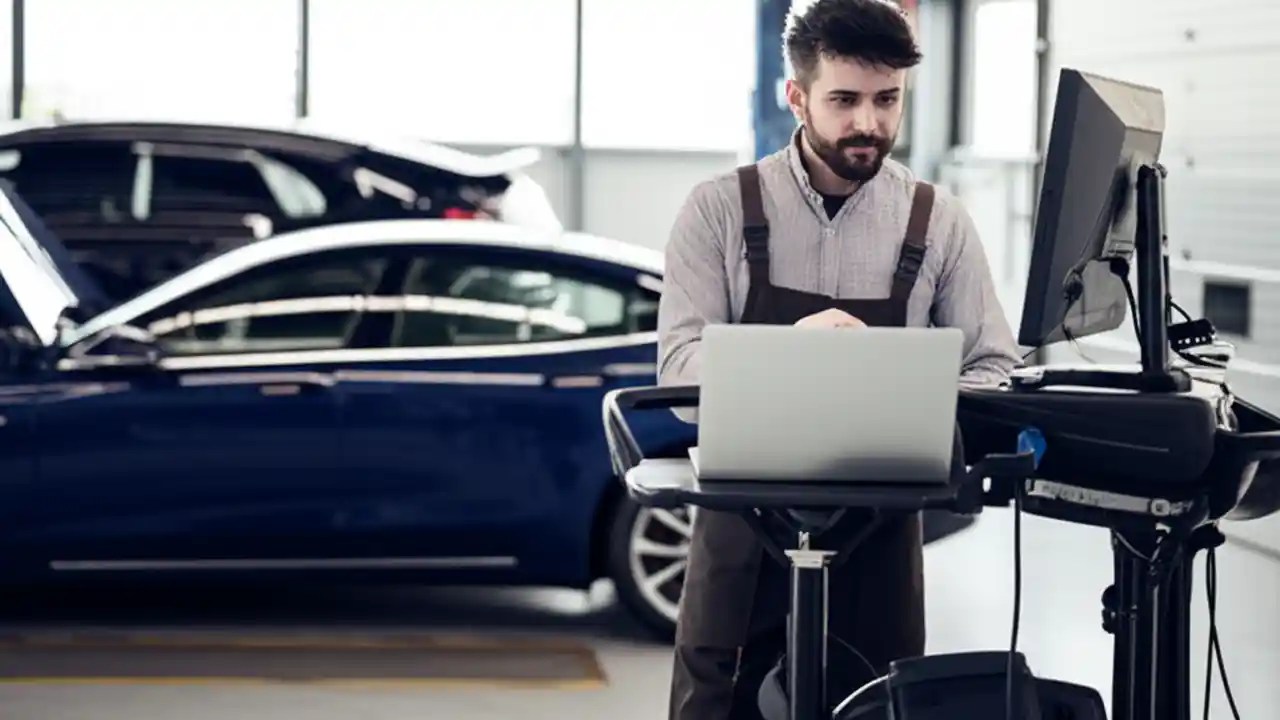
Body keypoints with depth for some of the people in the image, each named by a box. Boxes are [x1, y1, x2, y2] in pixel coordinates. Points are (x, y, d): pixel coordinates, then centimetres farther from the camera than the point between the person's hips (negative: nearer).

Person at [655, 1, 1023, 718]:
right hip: (745, 523, -1)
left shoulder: (939, 221, 1)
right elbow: (682, 370, -10)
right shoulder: (722, 209, -3)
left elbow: (995, 365, 3)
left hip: (878, 531, 1)